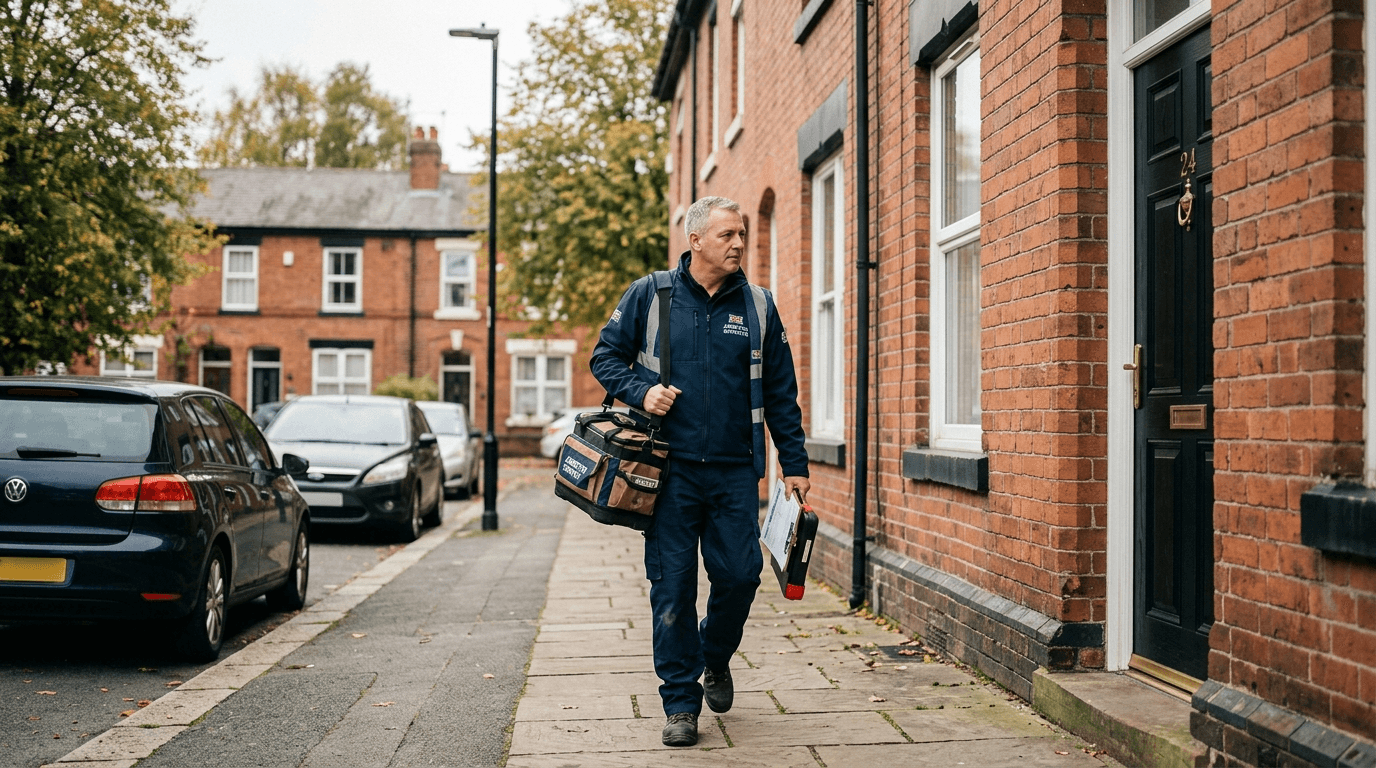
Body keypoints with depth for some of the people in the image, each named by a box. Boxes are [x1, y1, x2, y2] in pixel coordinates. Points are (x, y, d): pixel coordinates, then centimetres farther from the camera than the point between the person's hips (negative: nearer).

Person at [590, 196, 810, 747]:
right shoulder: (649, 296, 2)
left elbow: (780, 392, 11)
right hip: (670, 469, -1)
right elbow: (605, 356, 10)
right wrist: (641, 391, -10)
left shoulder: (758, 305, 8)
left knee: (739, 573, -1)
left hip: (735, 471, 2)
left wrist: (794, 463, 8)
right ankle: (680, 701, 13)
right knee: (672, 585, 1)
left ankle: (716, 657, 31)